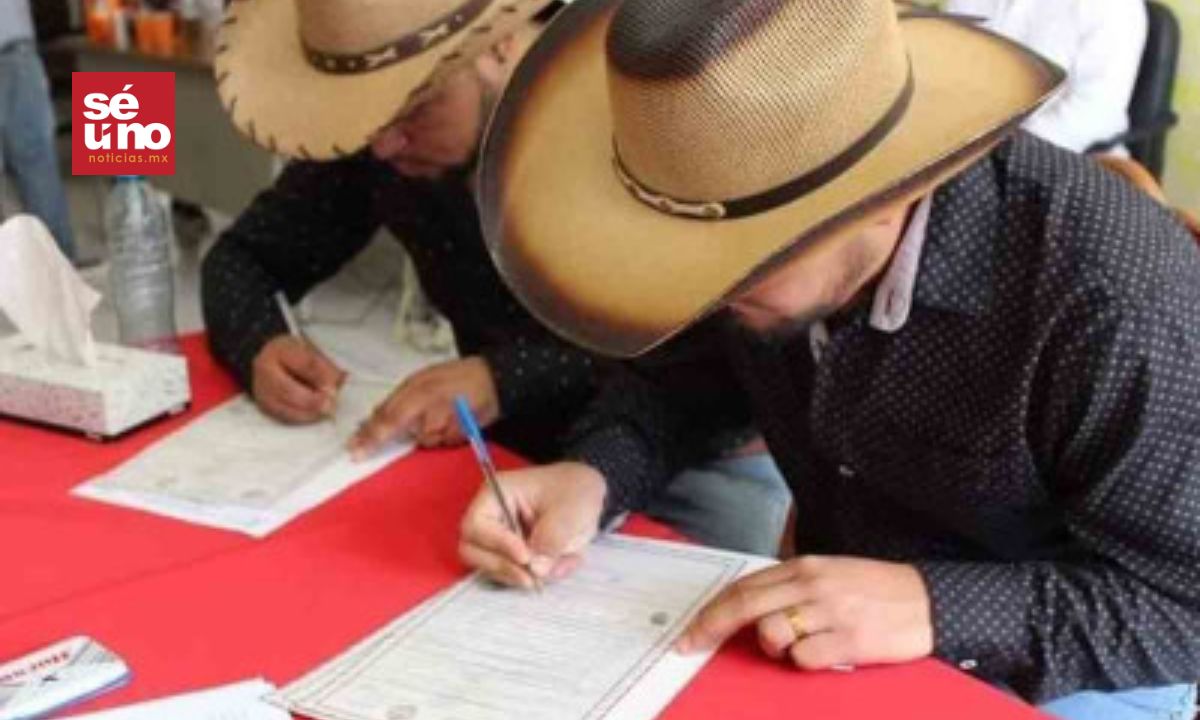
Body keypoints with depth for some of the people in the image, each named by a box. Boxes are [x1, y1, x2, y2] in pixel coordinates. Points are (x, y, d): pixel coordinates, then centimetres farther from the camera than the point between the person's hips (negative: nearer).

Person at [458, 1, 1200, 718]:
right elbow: (685, 374, 1)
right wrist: (591, 475, -18)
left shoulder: (1117, 306, -32)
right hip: (835, 636, 4)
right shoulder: (761, 200, -14)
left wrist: (937, 607, -35)